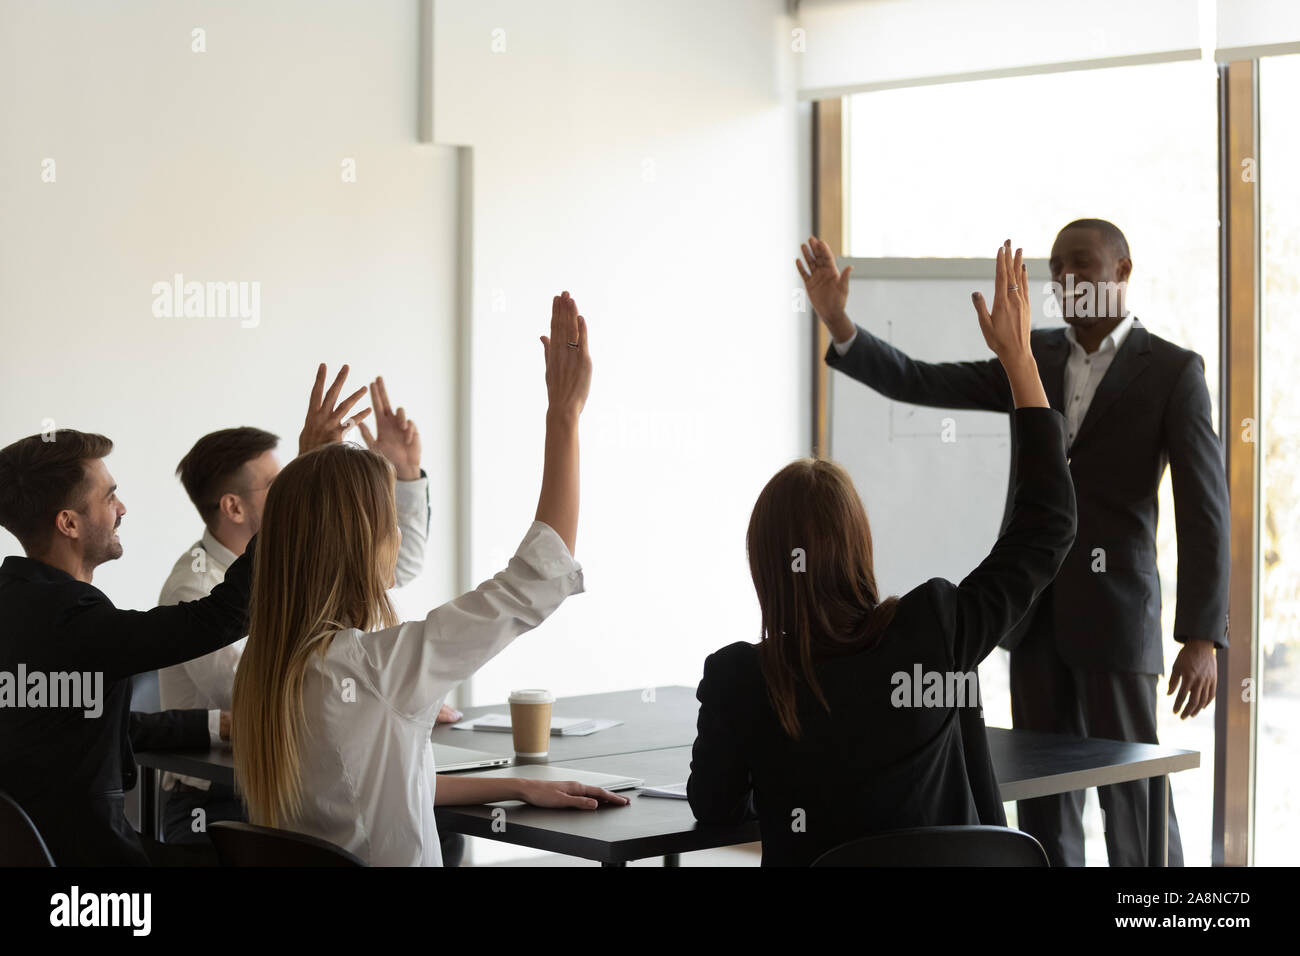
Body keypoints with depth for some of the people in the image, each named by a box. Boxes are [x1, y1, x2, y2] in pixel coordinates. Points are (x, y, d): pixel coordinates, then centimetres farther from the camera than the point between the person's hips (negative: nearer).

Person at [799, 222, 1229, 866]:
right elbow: (919, 384, 5)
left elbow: (1204, 511, -9)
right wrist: (839, 324, -9)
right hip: (1035, 617, 5)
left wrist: (1202, 638, -15)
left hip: (1115, 614, -5)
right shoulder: (1033, 359, 10)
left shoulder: (1173, 371, -5)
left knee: (1133, 801, -2)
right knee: (1042, 797, 8)